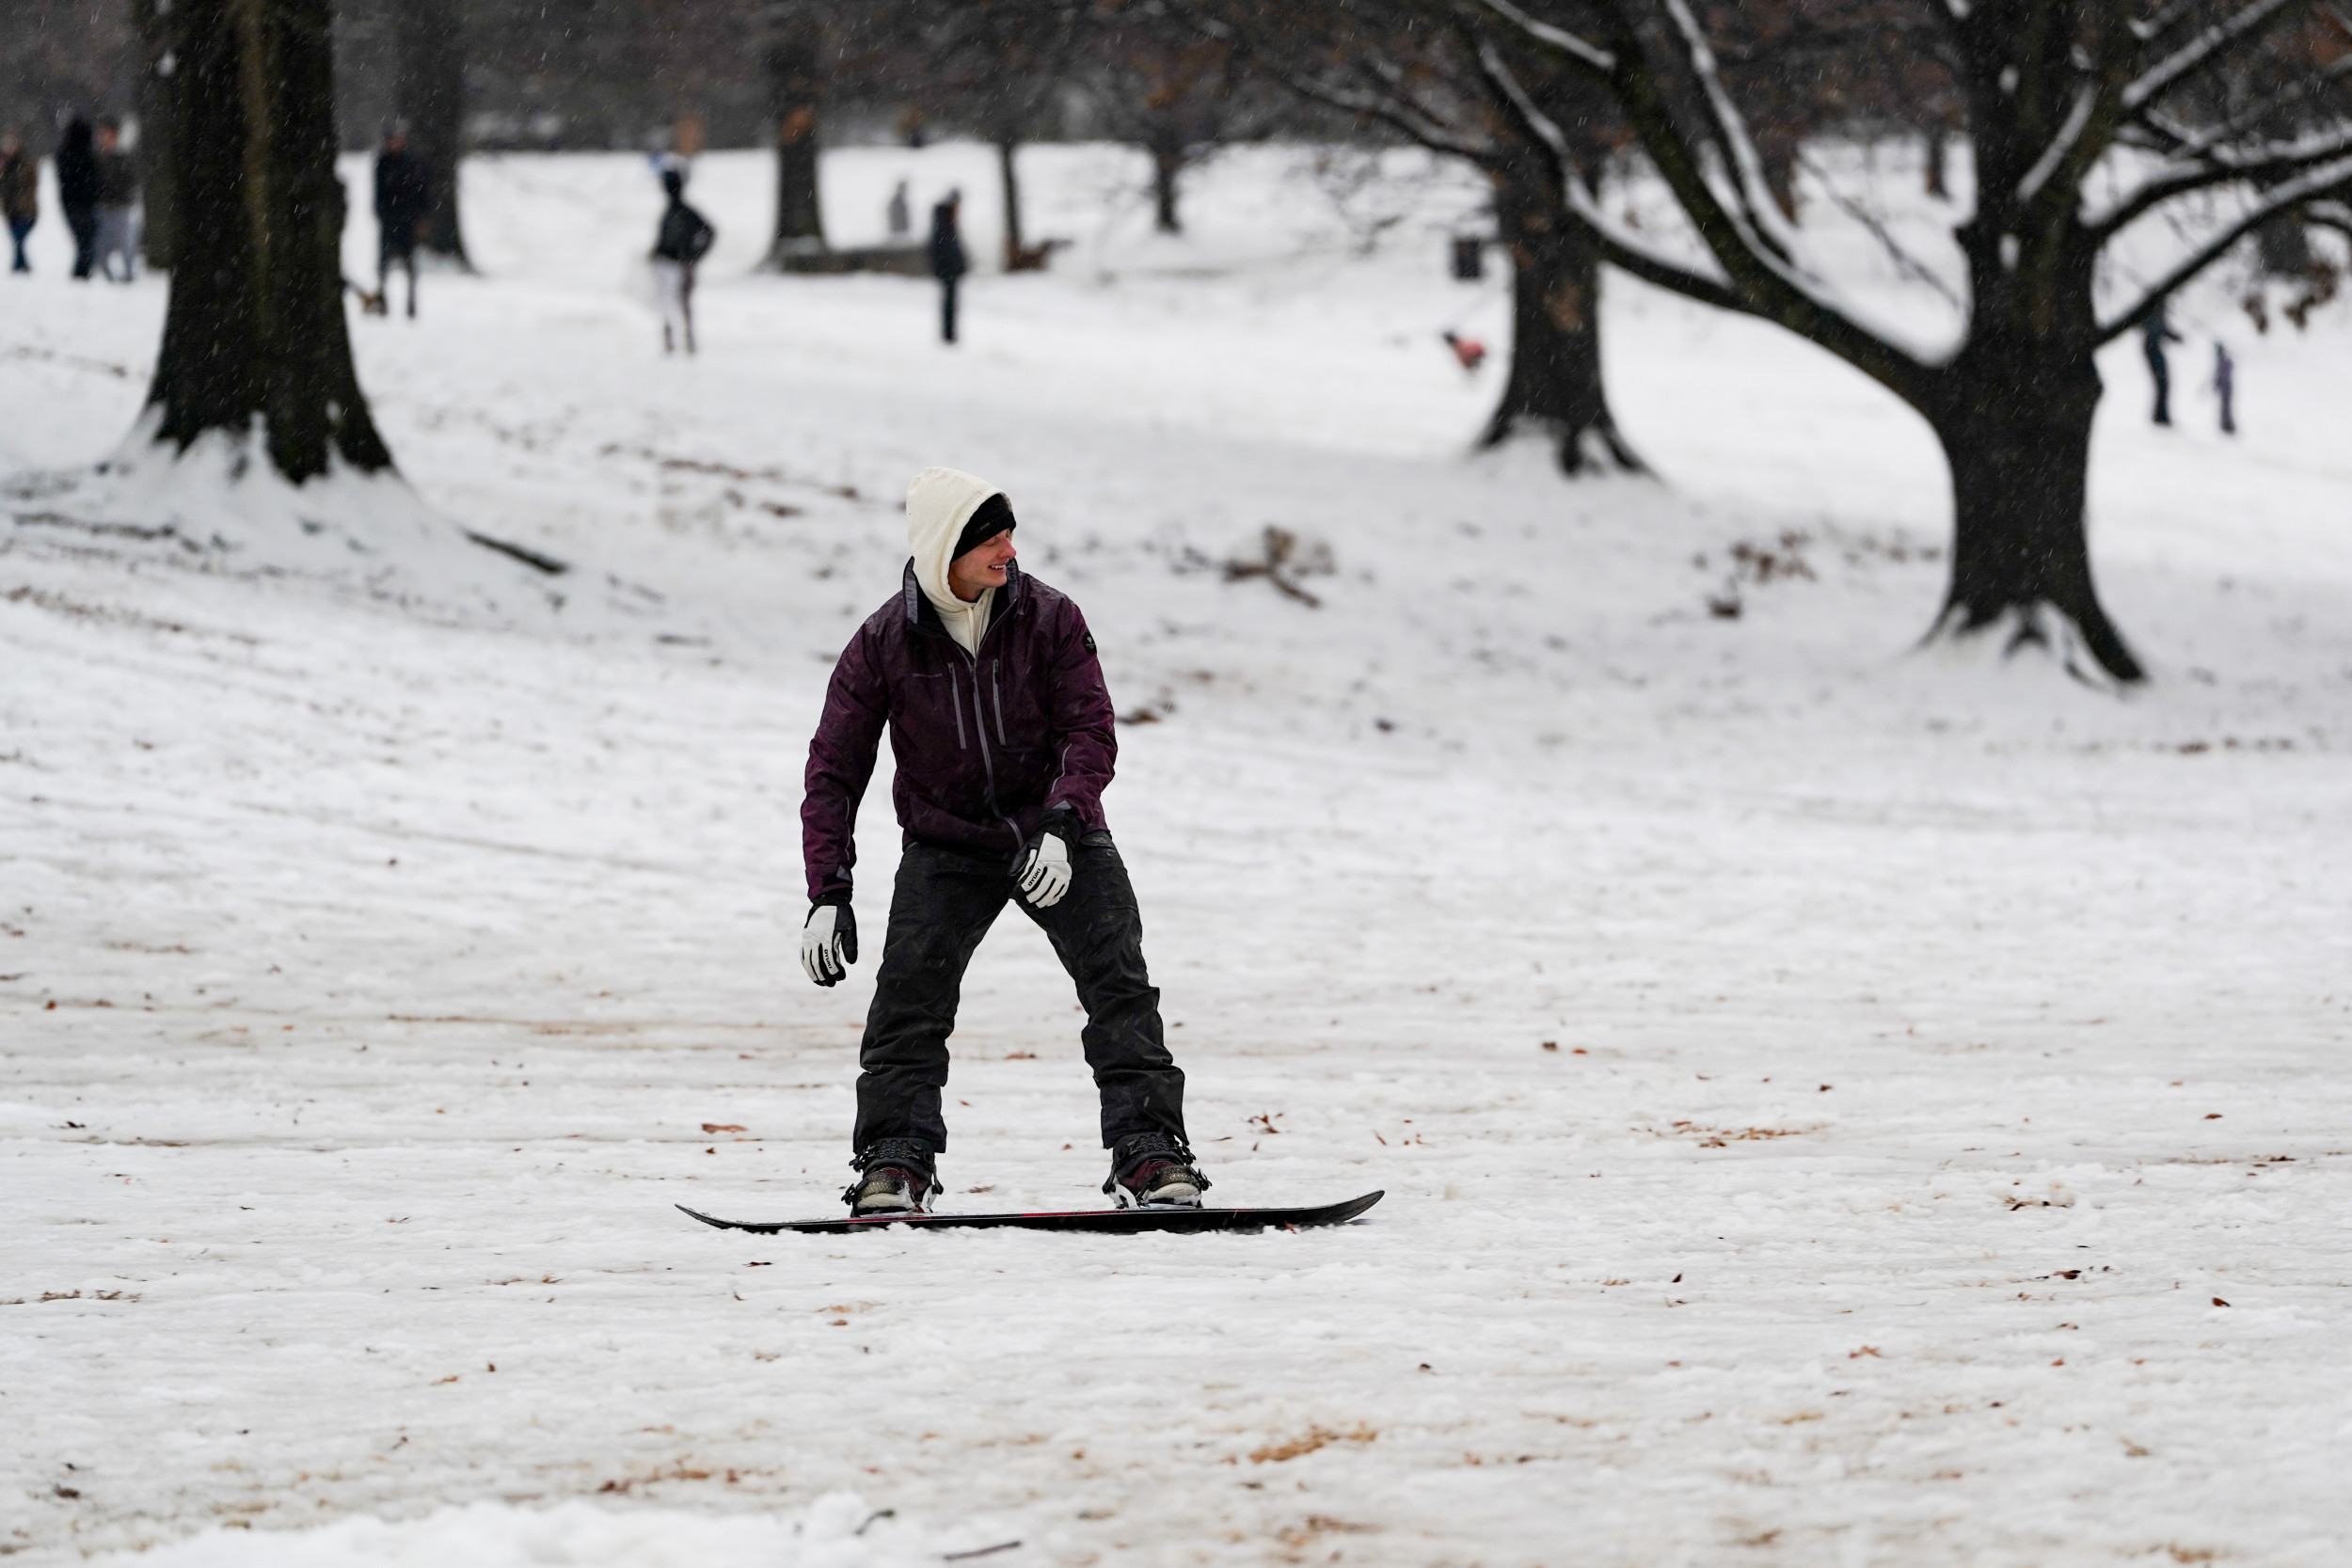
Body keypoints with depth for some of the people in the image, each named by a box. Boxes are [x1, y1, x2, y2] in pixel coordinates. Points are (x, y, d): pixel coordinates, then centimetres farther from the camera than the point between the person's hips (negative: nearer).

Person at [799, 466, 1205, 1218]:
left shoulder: (1047, 619, -10)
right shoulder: (884, 643, -10)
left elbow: (1090, 731, -11)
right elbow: (834, 770, -6)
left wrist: (1062, 826, -29)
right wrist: (828, 894, -15)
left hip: (1056, 837, 0)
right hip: (946, 842, 0)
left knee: (1119, 984, -12)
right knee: (909, 992, -16)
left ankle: (1149, 1152, -10)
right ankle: (894, 1160, -9)